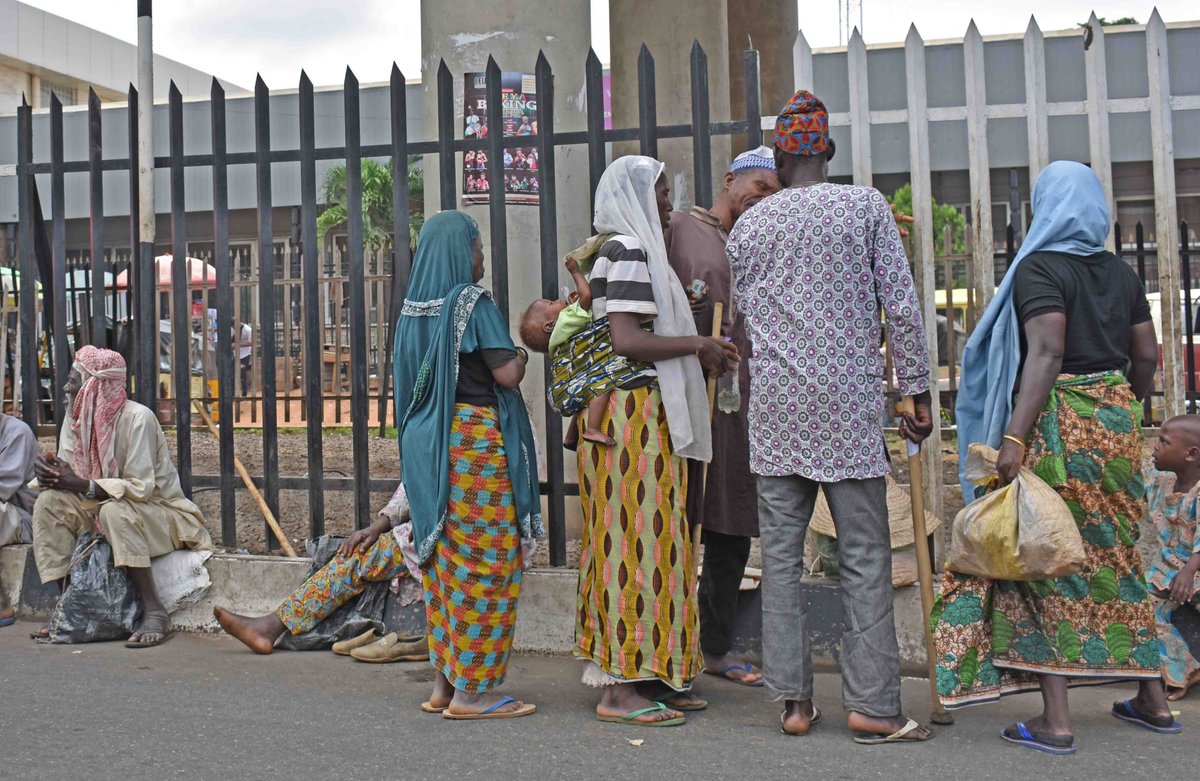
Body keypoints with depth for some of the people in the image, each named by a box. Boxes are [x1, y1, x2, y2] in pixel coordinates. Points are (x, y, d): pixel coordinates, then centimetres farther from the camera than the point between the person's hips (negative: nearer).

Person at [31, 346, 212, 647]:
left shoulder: (137, 418, -21)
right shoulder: (76, 417, 1)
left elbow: (140, 487, -26)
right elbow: (71, 476, 1)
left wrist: (81, 484, -32)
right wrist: (51, 474, -22)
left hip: (162, 512, -7)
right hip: (100, 507, 7)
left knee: (115, 511, -36)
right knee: (48, 503, -13)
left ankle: (154, 611, -29)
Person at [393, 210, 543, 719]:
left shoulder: (414, 308, 12)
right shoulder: (472, 303, -11)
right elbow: (508, 375, -17)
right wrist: (520, 356, 4)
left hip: (425, 444, 8)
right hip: (476, 441, -8)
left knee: (445, 560, 13)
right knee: (487, 562, -2)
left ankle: (443, 682, 19)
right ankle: (471, 691, 1)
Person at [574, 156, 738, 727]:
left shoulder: (627, 249, 20)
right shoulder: (630, 251, -11)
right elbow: (626, 341, -21)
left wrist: (696, 354, 16)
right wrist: (697, 345, -11)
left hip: (642, 415, 10)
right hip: (635, 415, -10)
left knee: (642, 537, 11)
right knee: (636, 537, -8)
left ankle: (644, 677, 17)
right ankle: (621, 687, -3)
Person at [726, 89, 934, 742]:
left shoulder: (749, 223, 10)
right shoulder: (865, 205, 1)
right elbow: (900, 305, -2)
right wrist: (918, 390, 3)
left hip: (773, 402, 3)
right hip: (846, 398, -3)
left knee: (781, 553, 6)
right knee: (864, 554, 1)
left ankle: (793, 700, 9)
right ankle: (872, 705, 2)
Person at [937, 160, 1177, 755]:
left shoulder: (1039, 267, -10)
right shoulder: (1120, 272, 10)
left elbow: (1046, 354, -22)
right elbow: (1146, 355, 11)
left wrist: (1014, 436, -27)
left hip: (1057, 423, -7)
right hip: (1116, 424, 7)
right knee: (1116, 556, 17)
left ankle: (1055, 718, -1)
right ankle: (1153, 699, 25)